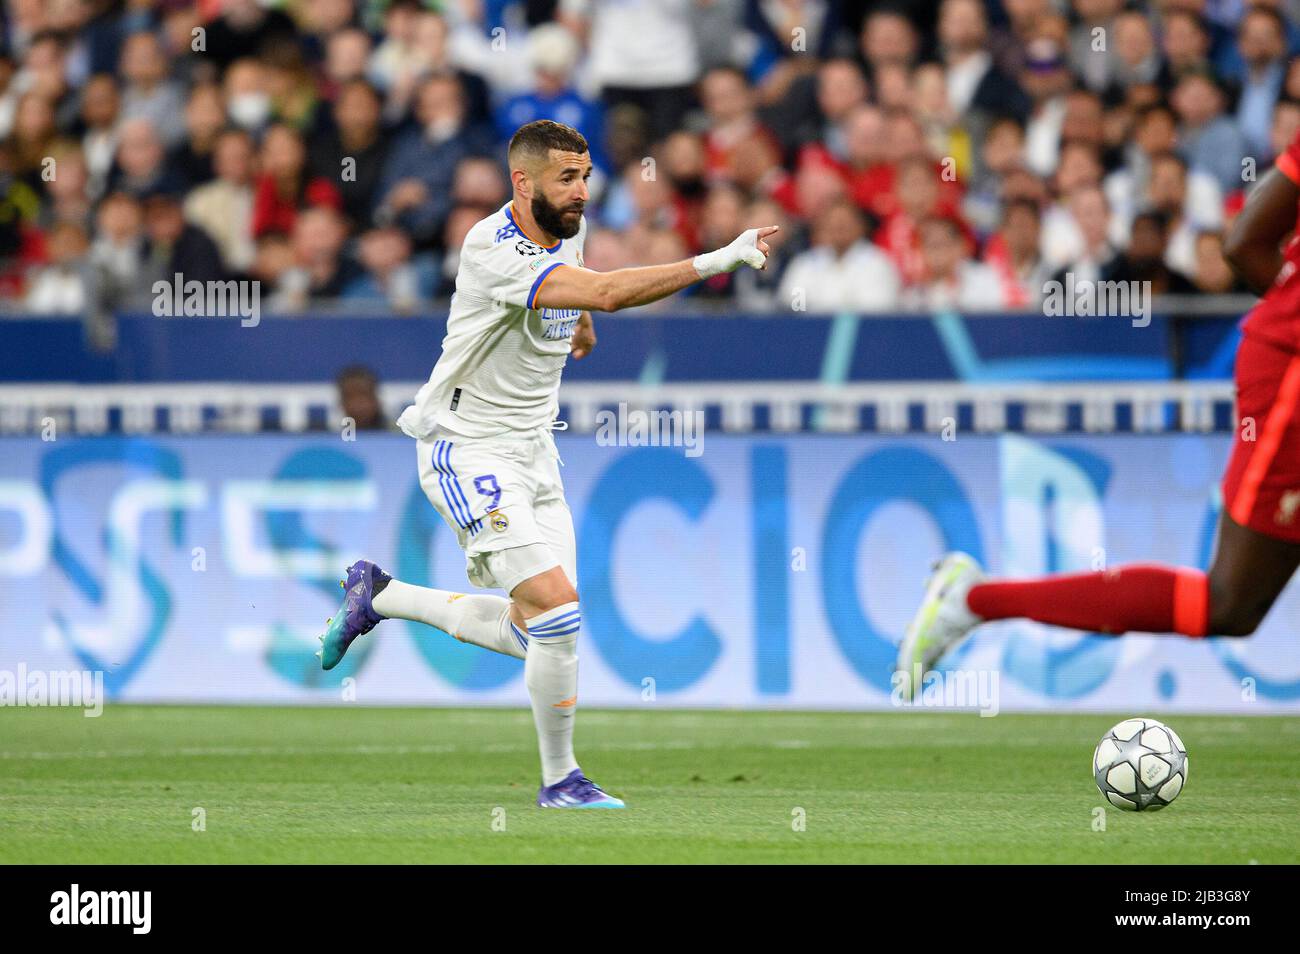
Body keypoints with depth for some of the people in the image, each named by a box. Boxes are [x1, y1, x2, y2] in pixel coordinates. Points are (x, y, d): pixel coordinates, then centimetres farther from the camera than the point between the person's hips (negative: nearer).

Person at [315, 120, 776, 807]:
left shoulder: (568, 227, 1)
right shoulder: (495, 252, -28)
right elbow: (607, 293, -42)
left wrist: (581, 321, 25)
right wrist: (717, 261, -46)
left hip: (532, 449, 9)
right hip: (469, 453, -9)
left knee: (532, 634, 9)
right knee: (557, 609, -19)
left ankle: (380, 596, 28)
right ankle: (559, 778, -3)